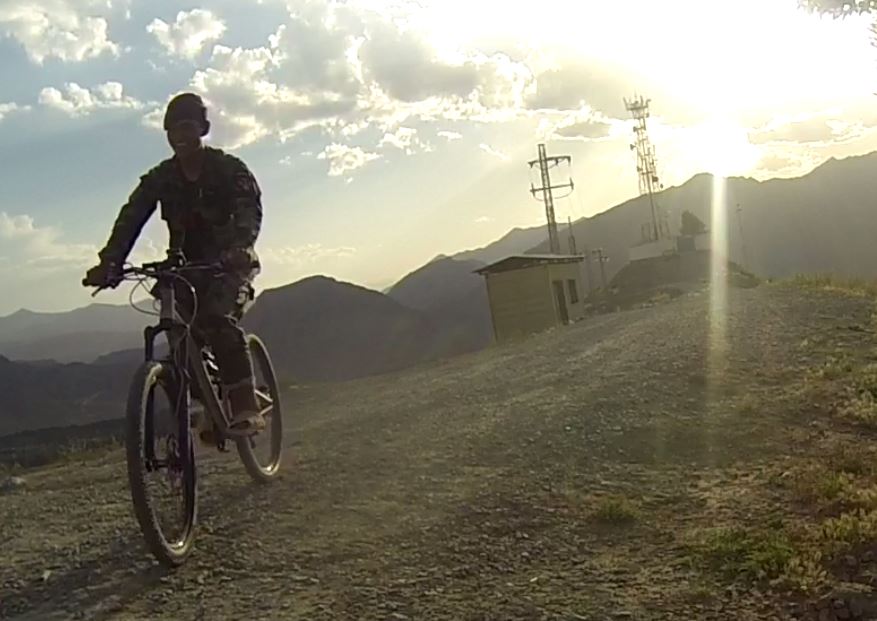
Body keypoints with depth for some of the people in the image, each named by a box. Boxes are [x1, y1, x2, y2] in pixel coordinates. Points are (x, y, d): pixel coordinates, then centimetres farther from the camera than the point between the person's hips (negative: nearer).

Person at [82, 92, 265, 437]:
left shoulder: (228, 167, -10)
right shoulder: (160, 178, 0)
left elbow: (250, 208, -26)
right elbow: (131, 217, -11)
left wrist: (239, 247, -47)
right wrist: (109, 262, -28)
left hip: (230, 262, -5)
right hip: (188, 266, 5)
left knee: (219, 319, -29)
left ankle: (246, 409, -29)